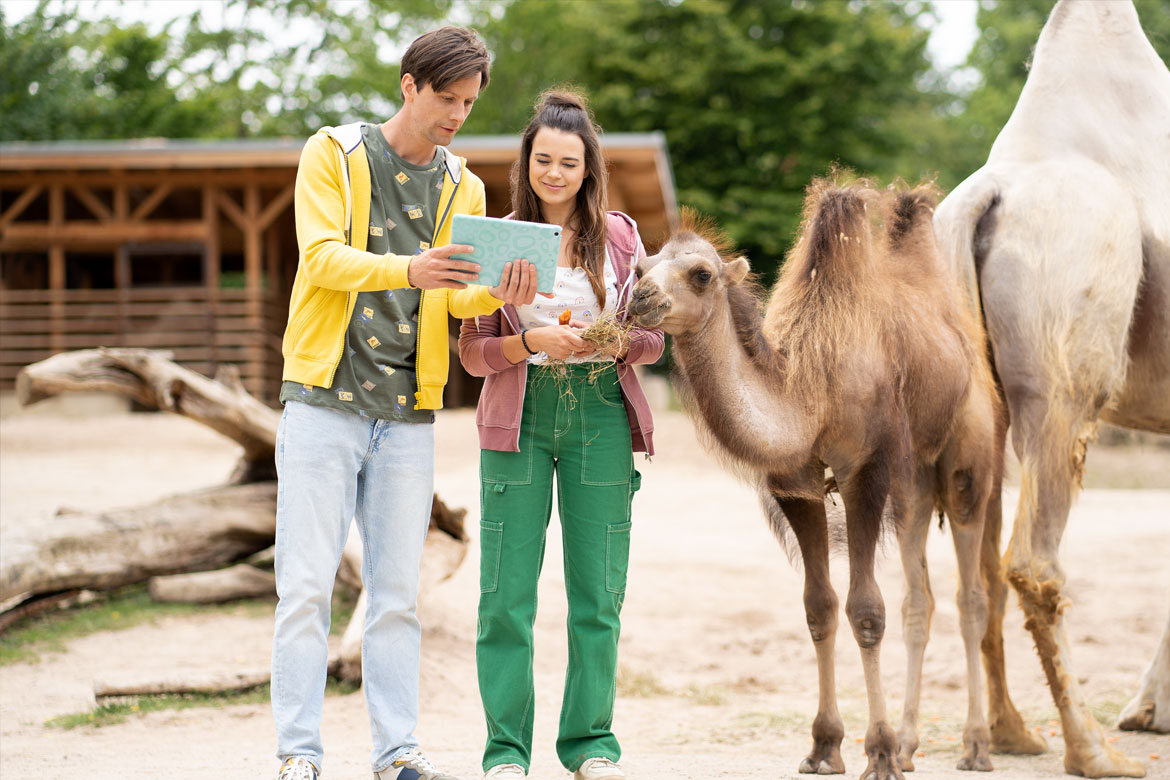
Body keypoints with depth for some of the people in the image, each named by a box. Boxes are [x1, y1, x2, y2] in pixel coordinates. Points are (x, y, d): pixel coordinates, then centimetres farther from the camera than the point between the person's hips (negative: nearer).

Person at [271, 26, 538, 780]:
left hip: (409, 410, 4)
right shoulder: (332, 153, 0)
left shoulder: (463, 187, 12)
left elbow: (455, 294, 2)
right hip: (325, 399, -4)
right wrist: (409, 270, -30)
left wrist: (499, 294, -21)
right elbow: (322, 258, -13)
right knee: (307, 584, -6)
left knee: (398, 591, 4)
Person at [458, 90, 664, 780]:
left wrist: (610, 339, -13)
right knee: (507, 591, -3)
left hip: (601, 415, 1)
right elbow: (474, 350, 2)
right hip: (520, 417, -1)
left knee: (599, 590, 3)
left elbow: (653, 339, 8)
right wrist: (534, 342, -15)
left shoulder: (619, 236, 6)